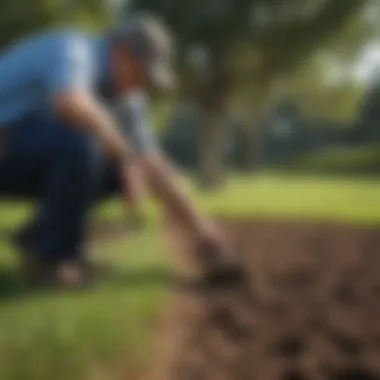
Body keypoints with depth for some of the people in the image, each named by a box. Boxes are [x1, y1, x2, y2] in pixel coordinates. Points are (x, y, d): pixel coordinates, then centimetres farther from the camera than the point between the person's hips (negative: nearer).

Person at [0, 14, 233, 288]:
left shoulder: (128, 96, 4)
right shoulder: (73, 50, -22)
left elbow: (151, 164, 5)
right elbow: (70, 103, -45)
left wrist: (196, 225, 2)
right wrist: (126, 155, -33)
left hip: (32, 157, 9)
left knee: (119, 168, 1)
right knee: (81, 139, -31)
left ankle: (39, 237, 8)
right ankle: (49, 254, -14)